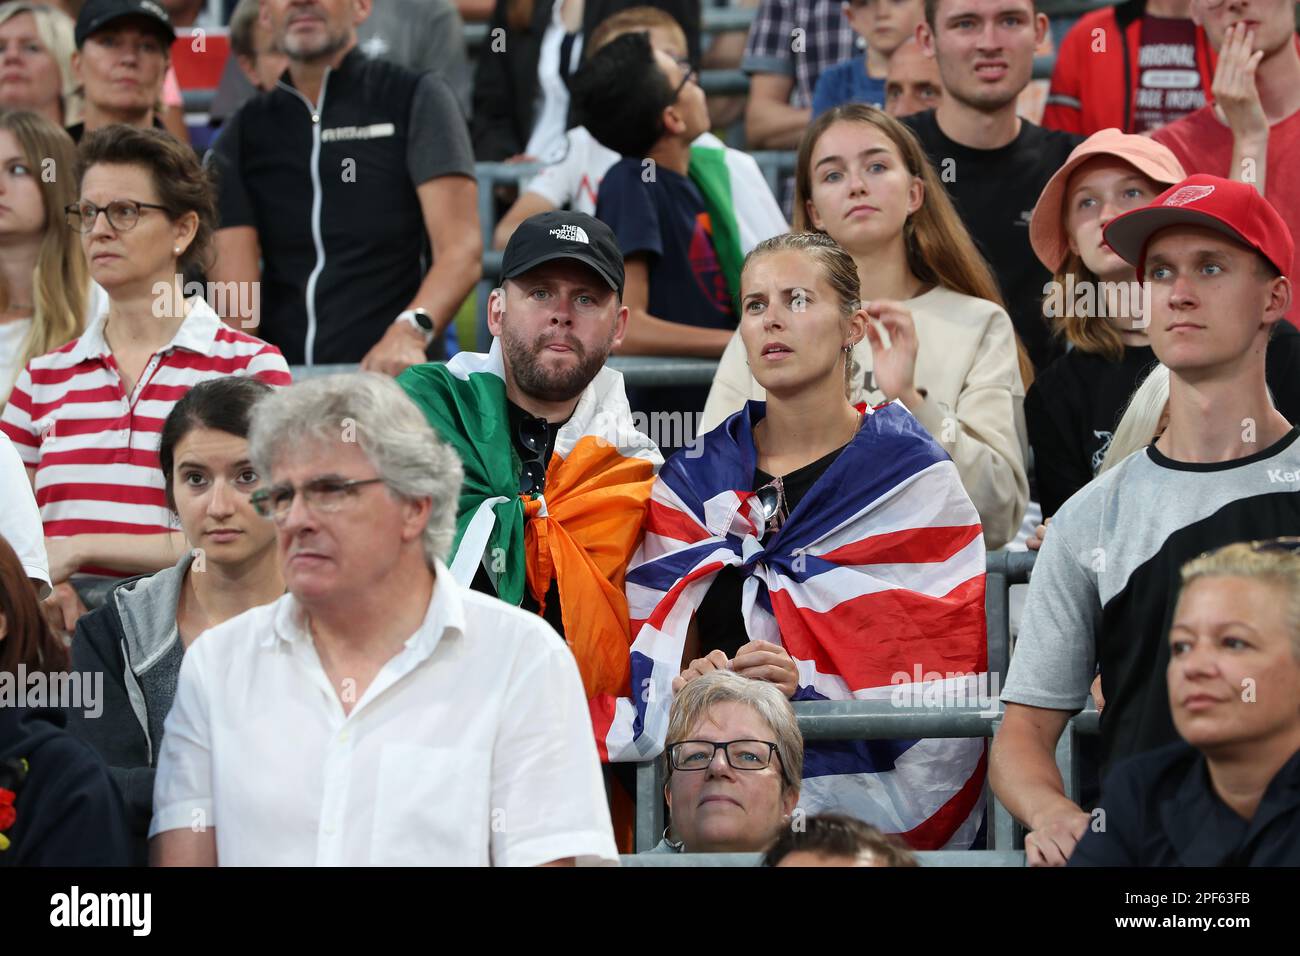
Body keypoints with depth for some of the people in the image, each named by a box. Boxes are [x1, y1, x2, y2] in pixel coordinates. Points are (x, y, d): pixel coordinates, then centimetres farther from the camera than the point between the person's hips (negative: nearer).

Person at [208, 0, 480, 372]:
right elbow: (234, 278, 5)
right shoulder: (241, 135, 16)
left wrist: (409, 333, -24)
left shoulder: (416, 99, 7)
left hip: (396, 379, -3)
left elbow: (462, 252, -5)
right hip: (282, 381, 3)